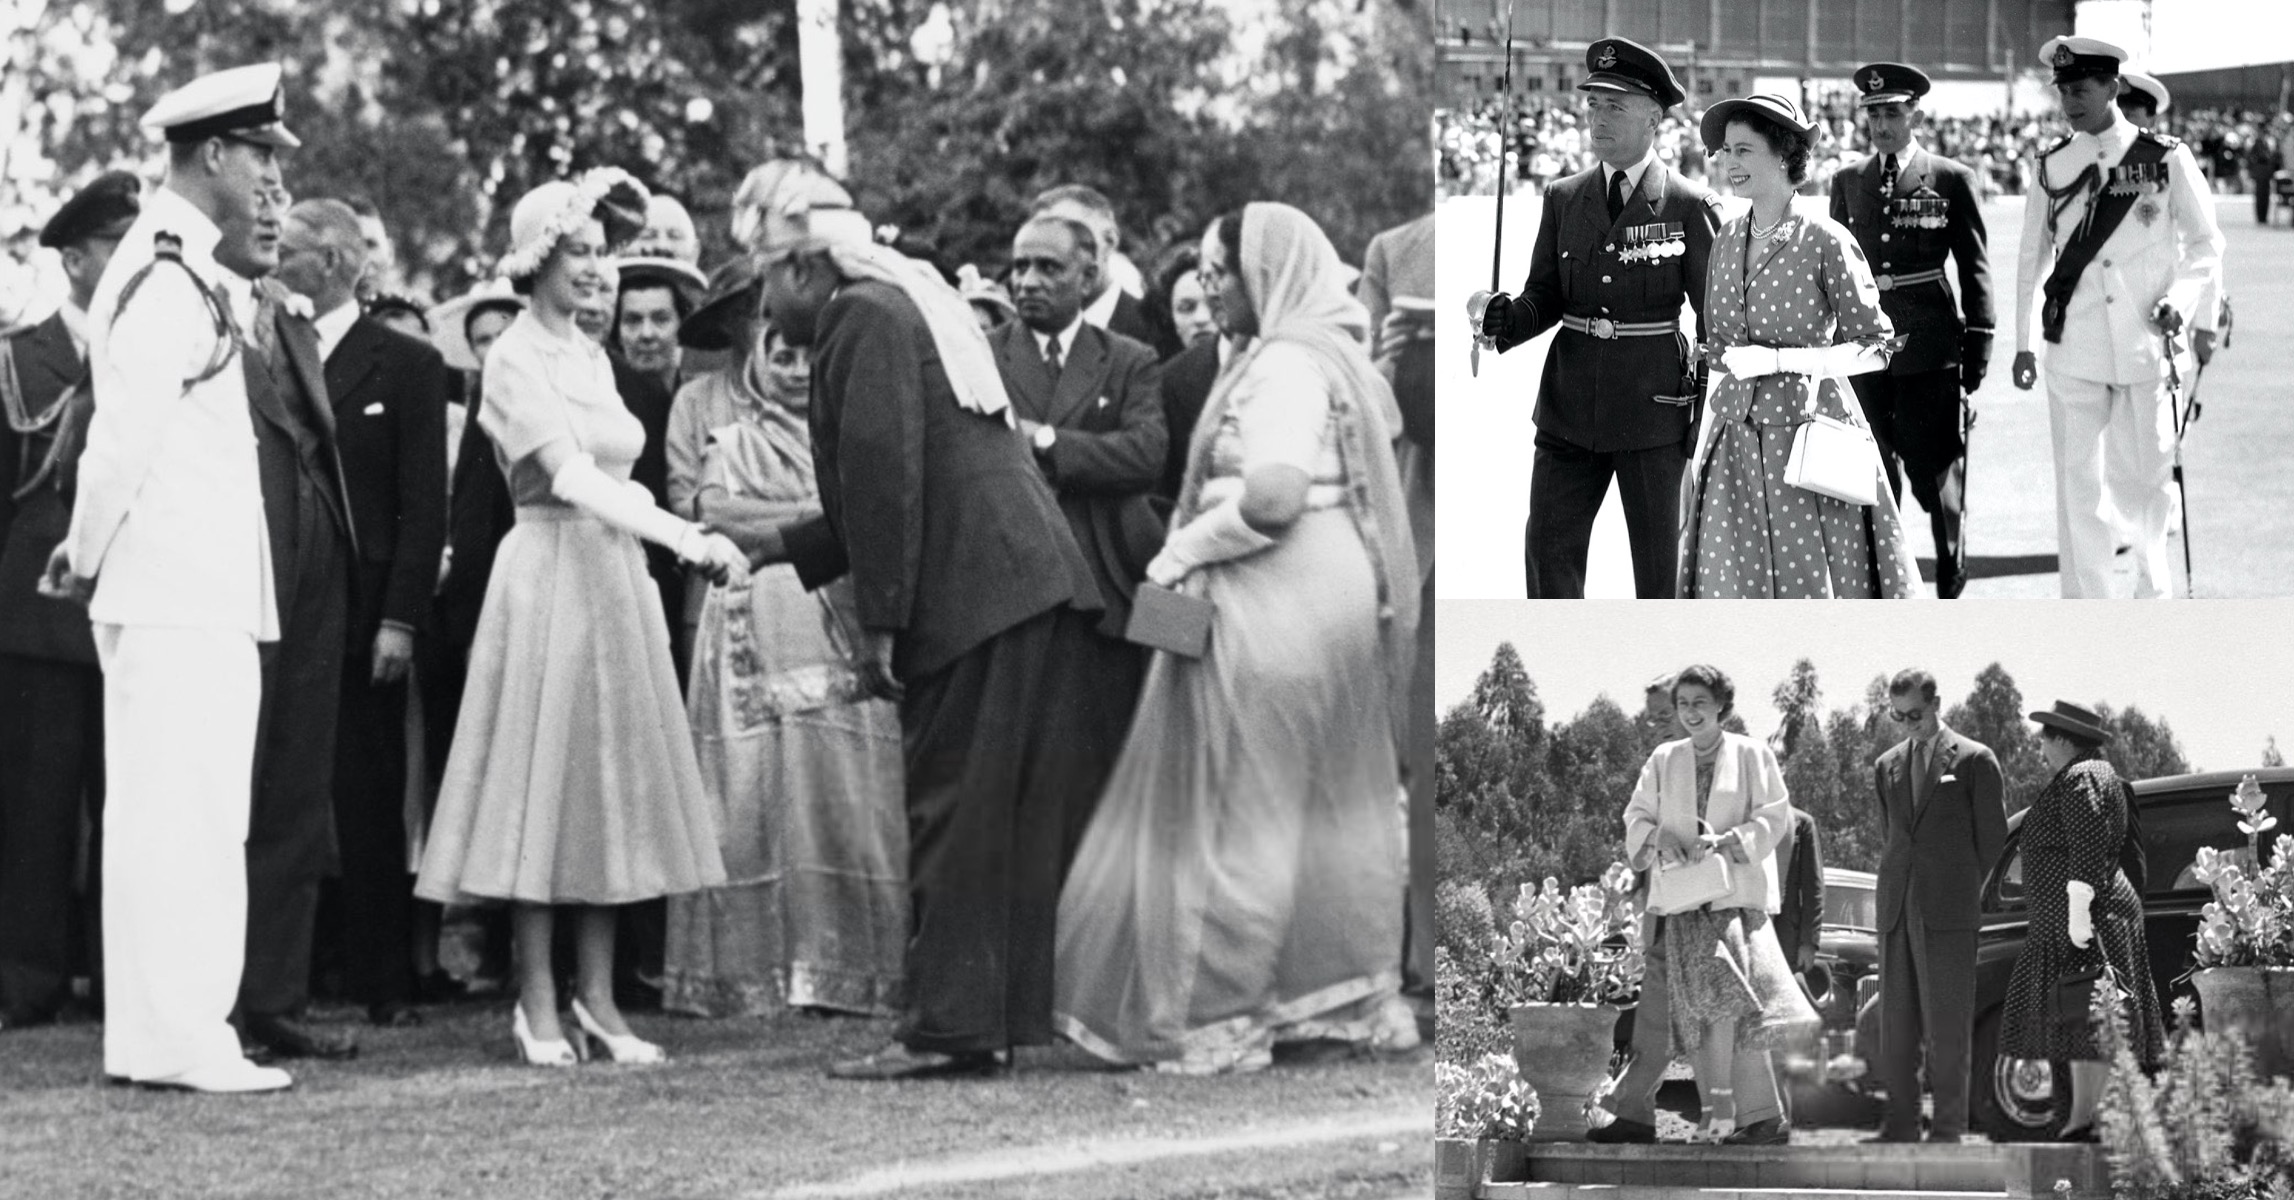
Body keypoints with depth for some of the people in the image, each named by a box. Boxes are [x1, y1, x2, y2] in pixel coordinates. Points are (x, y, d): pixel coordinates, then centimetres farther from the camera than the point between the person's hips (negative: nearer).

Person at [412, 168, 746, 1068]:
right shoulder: (516, 359, -9)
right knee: (545, 774, -5)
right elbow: (571, 476, -21)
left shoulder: (590, 355, 15)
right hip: (549, 574, -8)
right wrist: (685, 537, -30)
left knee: (610, 776, 5)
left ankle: (597, 996, 7)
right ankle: (538, 1002, -2)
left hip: (615, 577, 8)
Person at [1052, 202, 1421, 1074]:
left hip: (1270, 608, -10)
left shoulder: (1283, 364, -14)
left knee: (1238, 808, -5)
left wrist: (1182, 552, -14)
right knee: (1335, 802, 14)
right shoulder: (1333, 358, 17)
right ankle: (1355, 996, 19)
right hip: (1337, 595, 10)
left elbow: (1273, 493, -26)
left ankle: (1218, 1021, -1)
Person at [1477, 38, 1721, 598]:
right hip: (1570, 406, 4)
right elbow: (1544, 298, 10)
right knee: (1548, 552, 1)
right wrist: (1504, 318, -12)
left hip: (1654, 406, -4)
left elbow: (1716, 313, -2)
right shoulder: (1563, 199, 8)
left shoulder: (1690, 206, -4)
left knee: (1660, 561, 5)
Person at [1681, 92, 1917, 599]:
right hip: (1735, 437, 5)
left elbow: (1874, 346, -7)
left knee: (1811, 583, -4)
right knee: (1732, 588, 2)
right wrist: (1703, 442, 14)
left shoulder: (1825, 242, -9)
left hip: (1806, 435, -5)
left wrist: (1777, 359, -16)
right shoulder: (1727, 243, 9)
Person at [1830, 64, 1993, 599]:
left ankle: (1952, 584, 12)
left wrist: (1978, 344, -1)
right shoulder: (1848, 183, 11)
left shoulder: (1951, 180, 1)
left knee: (1935, 472, 0)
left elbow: (1974, 268, 3)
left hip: (1929, 348, -3)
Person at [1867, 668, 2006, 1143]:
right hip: (1897, 909, 5)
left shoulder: (1974, 760, 0)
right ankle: (1900, 1124, 8)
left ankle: (1947, 1127, -2)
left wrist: (1964, 891, 8)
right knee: (1896, 1021, 4)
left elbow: (1993, 836, 4)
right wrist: (1897, 886, 14)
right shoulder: (1887, 766, 16)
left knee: (1946, 1023, -5)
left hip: (1949, 913, -5)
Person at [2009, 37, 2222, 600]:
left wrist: (2181, 300, -9)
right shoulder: (2050, 167, 5)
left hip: (2145, 344, -1)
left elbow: (2206, 243, 7)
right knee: (2079, 485, -2)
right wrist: (2023, 342, 11)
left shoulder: (2165, 158, 0)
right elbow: (2031, 257, 12)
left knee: (2145, 478, 6)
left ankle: (2154, 583, 33)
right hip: (2074, 350, 1)